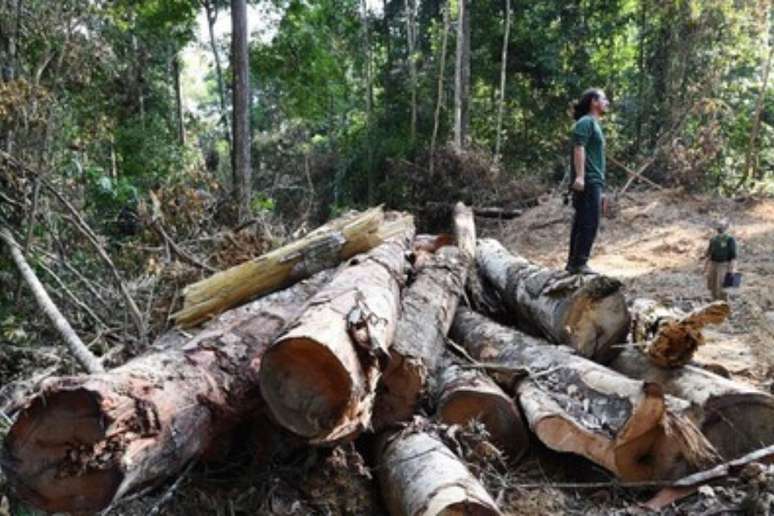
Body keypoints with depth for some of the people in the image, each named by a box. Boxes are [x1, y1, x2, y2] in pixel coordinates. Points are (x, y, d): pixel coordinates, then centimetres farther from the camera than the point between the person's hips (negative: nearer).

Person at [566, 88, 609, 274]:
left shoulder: (595, 125, 27)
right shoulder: (585, 122, -3)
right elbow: (579, 149, -16)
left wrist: (600, 192, 25)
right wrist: (579, 176, -29)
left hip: (594, 183, 10)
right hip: (587, 182, -10)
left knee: (581, 224, 9)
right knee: (589, 223, -13)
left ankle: (573, 263, 13)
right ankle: (579, 263, -13)